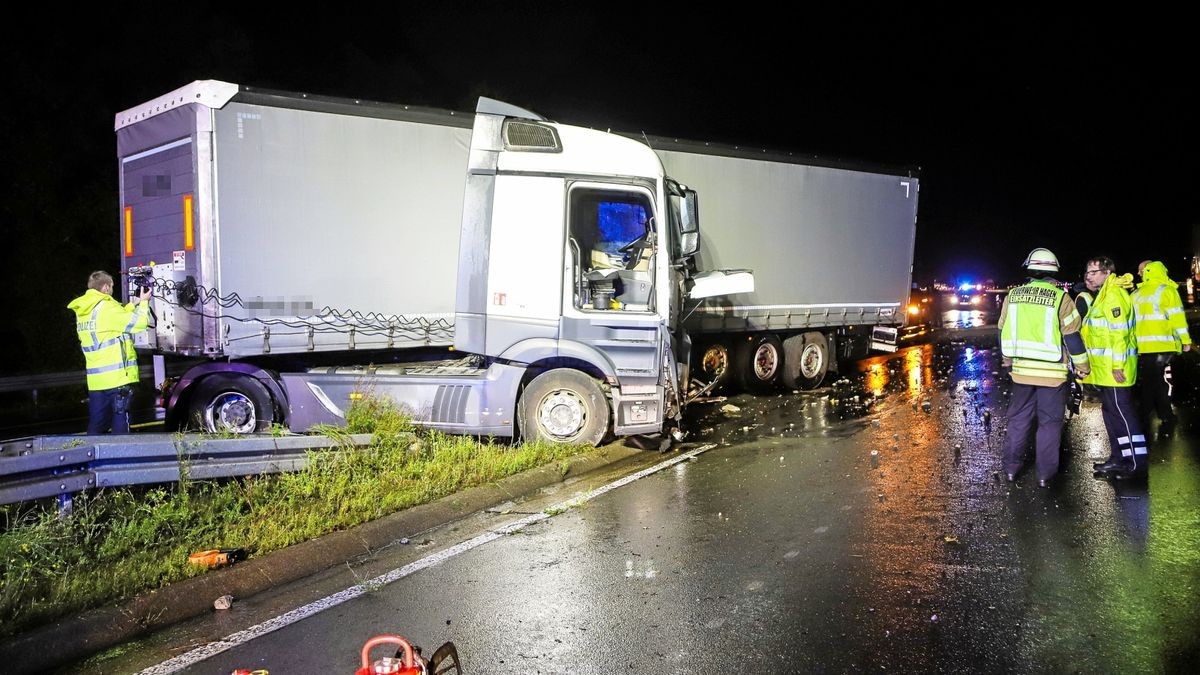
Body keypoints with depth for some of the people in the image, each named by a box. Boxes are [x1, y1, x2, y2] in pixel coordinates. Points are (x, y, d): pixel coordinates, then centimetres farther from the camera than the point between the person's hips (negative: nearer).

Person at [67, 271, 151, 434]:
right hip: (117, 377, -8)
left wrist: (133, 304, 22)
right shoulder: (106, 308, -13)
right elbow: (139, 322, -11)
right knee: (120, 425, -1)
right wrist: (143, 302, 5)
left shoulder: (82, 311, 13)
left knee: (96, 426, 12)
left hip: (95, 379, 8)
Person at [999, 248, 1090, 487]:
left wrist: (1008, 359, 24)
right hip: (1052, 372, -3)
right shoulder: (1060, 298, -10)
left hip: (1021, 369, 3)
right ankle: (1045, 474, 8)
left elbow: (1003, 331, 10)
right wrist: (1082, 366, 4)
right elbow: (1072, 336, -8)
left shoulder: (1013, 295, 2)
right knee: (1050, 422, 6)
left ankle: (1011, 467, 18)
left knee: (1018, 418, 15)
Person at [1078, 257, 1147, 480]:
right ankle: (1119, 458, 24)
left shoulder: (1113, 294, -15)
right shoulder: (1103, 295, 18)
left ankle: (1137, 463, -2)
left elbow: (1119, 331, -21)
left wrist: (1118, 364, -22)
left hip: (1114, 369, -11)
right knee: (1111, 412, 16)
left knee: (1122, 413, -7)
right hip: (1105, 369, 11)